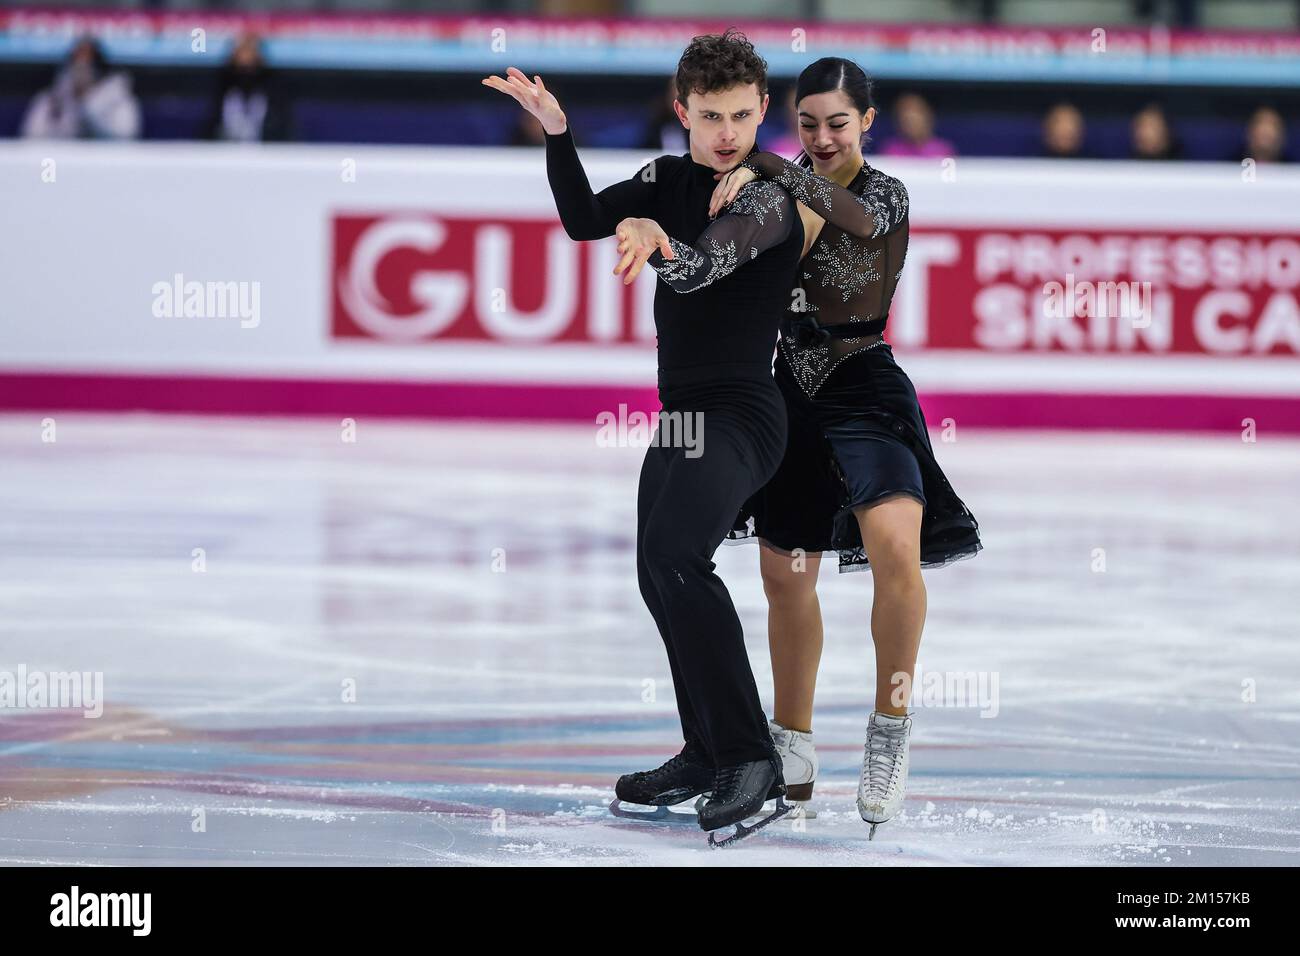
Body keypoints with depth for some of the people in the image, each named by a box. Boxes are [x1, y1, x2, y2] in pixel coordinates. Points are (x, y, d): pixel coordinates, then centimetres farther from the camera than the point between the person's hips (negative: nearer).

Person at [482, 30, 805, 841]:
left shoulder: (770, 198, -14)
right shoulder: (669, 180, 10)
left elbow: (698, 270, -29)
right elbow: (584, 220, 2)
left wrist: (655, 239, -51)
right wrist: (556, 132, -11)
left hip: (741, 416, -9)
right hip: (681, 413, 9)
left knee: (673, 553, -30)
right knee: (661, 579, 20)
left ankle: (753, 760, -32)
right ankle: (708, 754, 37)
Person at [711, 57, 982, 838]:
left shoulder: (886, 196, -6)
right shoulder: (786, 186, 7)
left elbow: (851, 213, -29)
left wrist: (762, 168, -35)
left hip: (863, 391, -5)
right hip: (791, 391, 5)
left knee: (895, 544, -30)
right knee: (785, 574, 13)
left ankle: (892, 725, -17)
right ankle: (794, 751, 29)